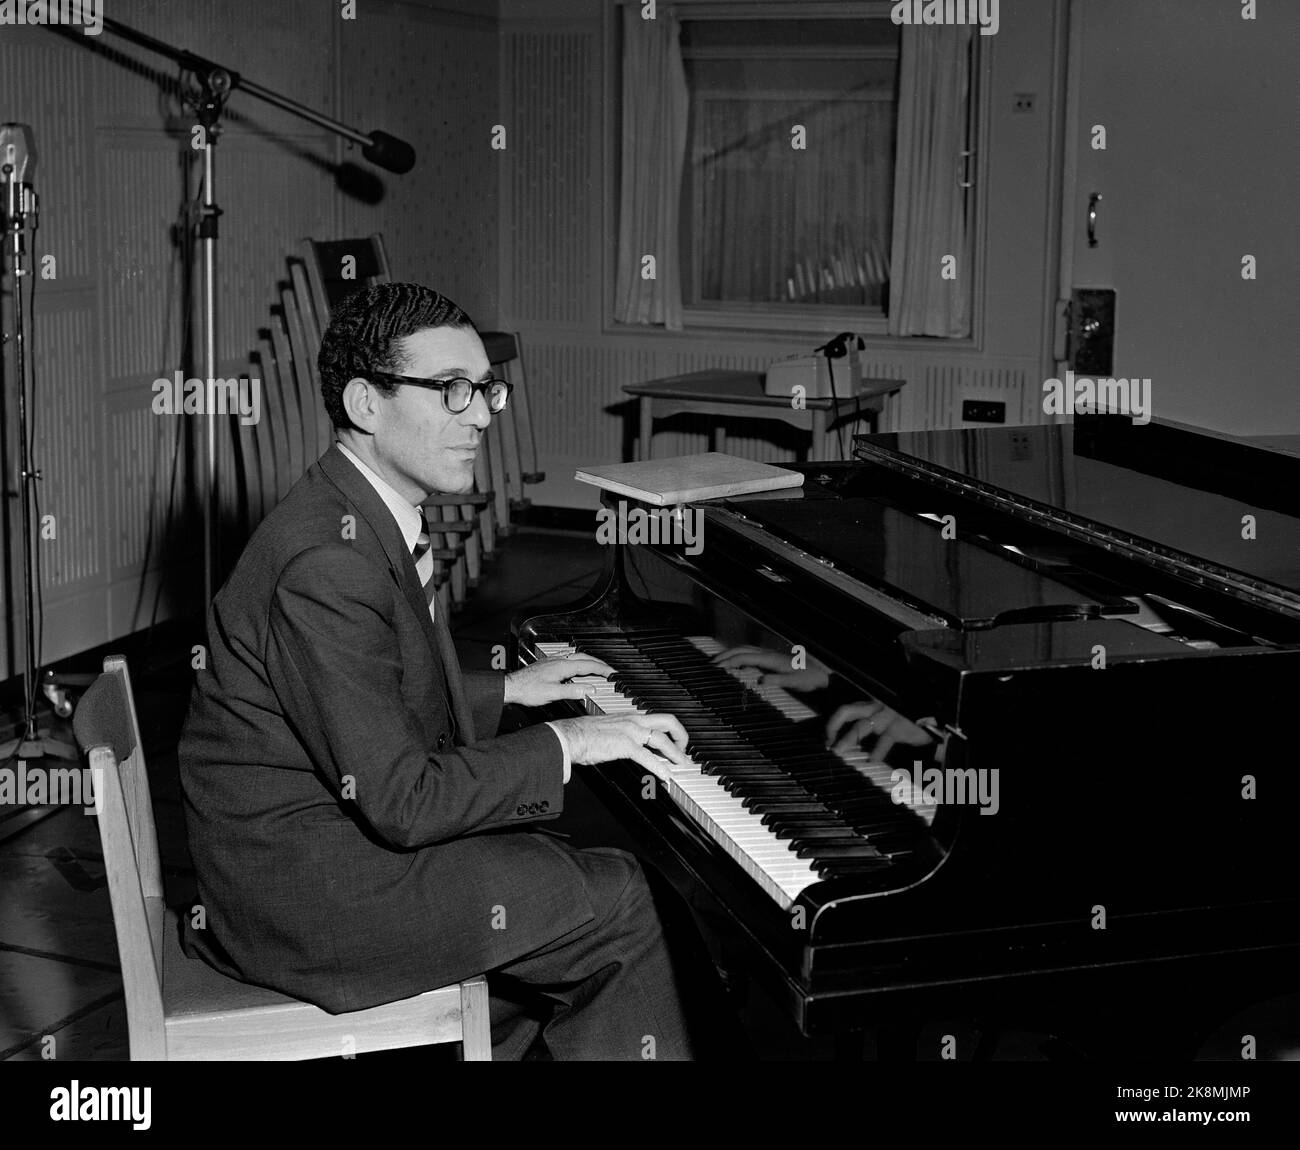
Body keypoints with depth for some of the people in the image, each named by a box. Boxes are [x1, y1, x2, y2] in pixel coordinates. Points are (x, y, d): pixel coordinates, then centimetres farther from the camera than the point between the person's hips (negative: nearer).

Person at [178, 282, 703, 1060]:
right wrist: (564, 745, -18)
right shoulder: (327, 562, -27)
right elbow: (401, 801, -26)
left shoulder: (365, 516, 6)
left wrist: (505, 691, 19)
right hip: (303, 889, -10)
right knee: (614, 902, -7)